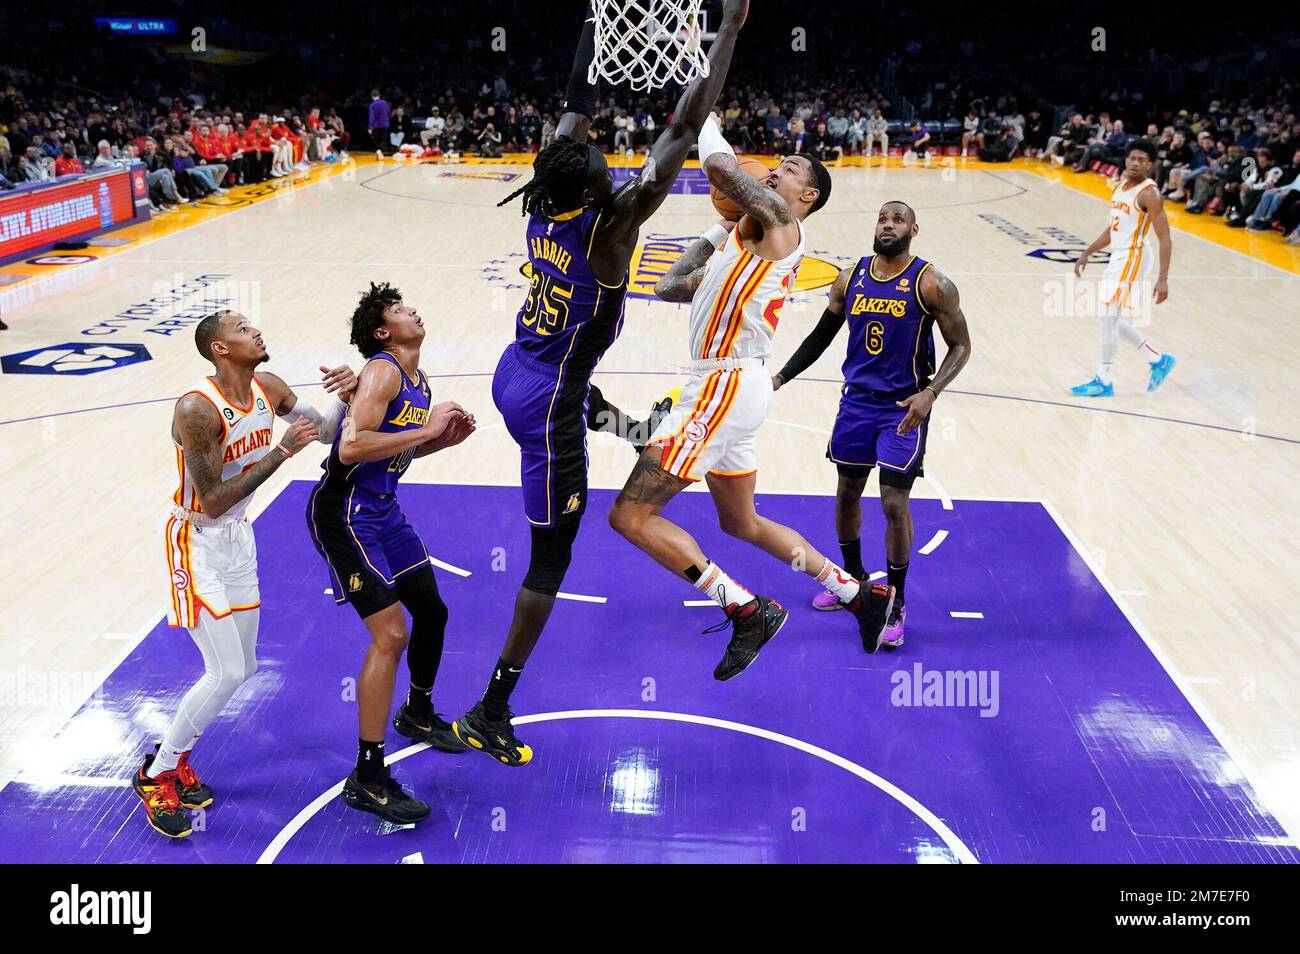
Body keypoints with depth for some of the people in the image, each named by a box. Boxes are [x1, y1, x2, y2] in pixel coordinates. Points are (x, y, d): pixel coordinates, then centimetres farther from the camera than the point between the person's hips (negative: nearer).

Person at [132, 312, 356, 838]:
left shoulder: (268, 388, -4)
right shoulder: (197, 409, -27)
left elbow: (324, 431, 6)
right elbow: (213, 501, -27)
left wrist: (346, 396, -15)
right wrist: (281, 451, -29)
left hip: (237, 537, 8)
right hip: (196, 541, -8)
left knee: (241, 667, 13)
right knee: (227, 673, -10)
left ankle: (174, 755, 32)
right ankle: (155, 775, 11)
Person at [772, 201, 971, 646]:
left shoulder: (932, 285, -11)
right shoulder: (850, 278, 2)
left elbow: (960, 346, -7)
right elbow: (822, 335, 13)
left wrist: (930, 392, -22)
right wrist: (781, 377, 5)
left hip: (903, 408, -5)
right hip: (857, 401, 5)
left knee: (894, 504, -6)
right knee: (847, 493, 14)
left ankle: (895, 603, 12)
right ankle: (852, 579, 37)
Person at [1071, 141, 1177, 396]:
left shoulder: (1149, 193, -15)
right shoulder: (1120, 186, 11)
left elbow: (1165, 238, -18)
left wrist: (1163, 279, -24)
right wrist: (1087, 253, 18)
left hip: (1132, 259, -9)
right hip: (1118, 257, 9)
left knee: (1109, 319, -7)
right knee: (1111, 320, 14)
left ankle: (1103, 381, 4)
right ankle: (1159, 360, 26)